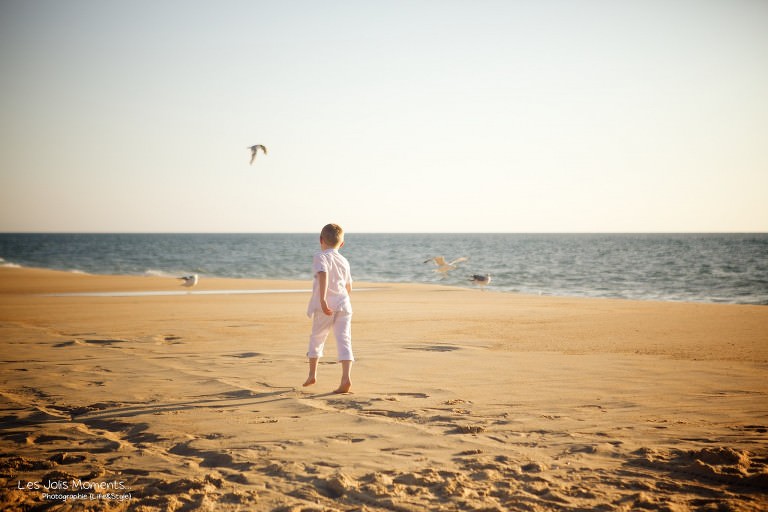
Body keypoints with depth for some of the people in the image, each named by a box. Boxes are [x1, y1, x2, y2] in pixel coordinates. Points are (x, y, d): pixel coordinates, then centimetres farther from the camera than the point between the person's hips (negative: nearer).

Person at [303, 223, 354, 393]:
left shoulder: (320, 257, -2)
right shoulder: (344, 261, 16)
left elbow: (323, 275, -21)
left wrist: (323, 300, -28)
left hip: (325, 307, -4)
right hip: (343, 304, 4)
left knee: (316, 338, 15)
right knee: (344, 340, -4)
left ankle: (312, 374, 27)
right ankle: (346, 378, -18)